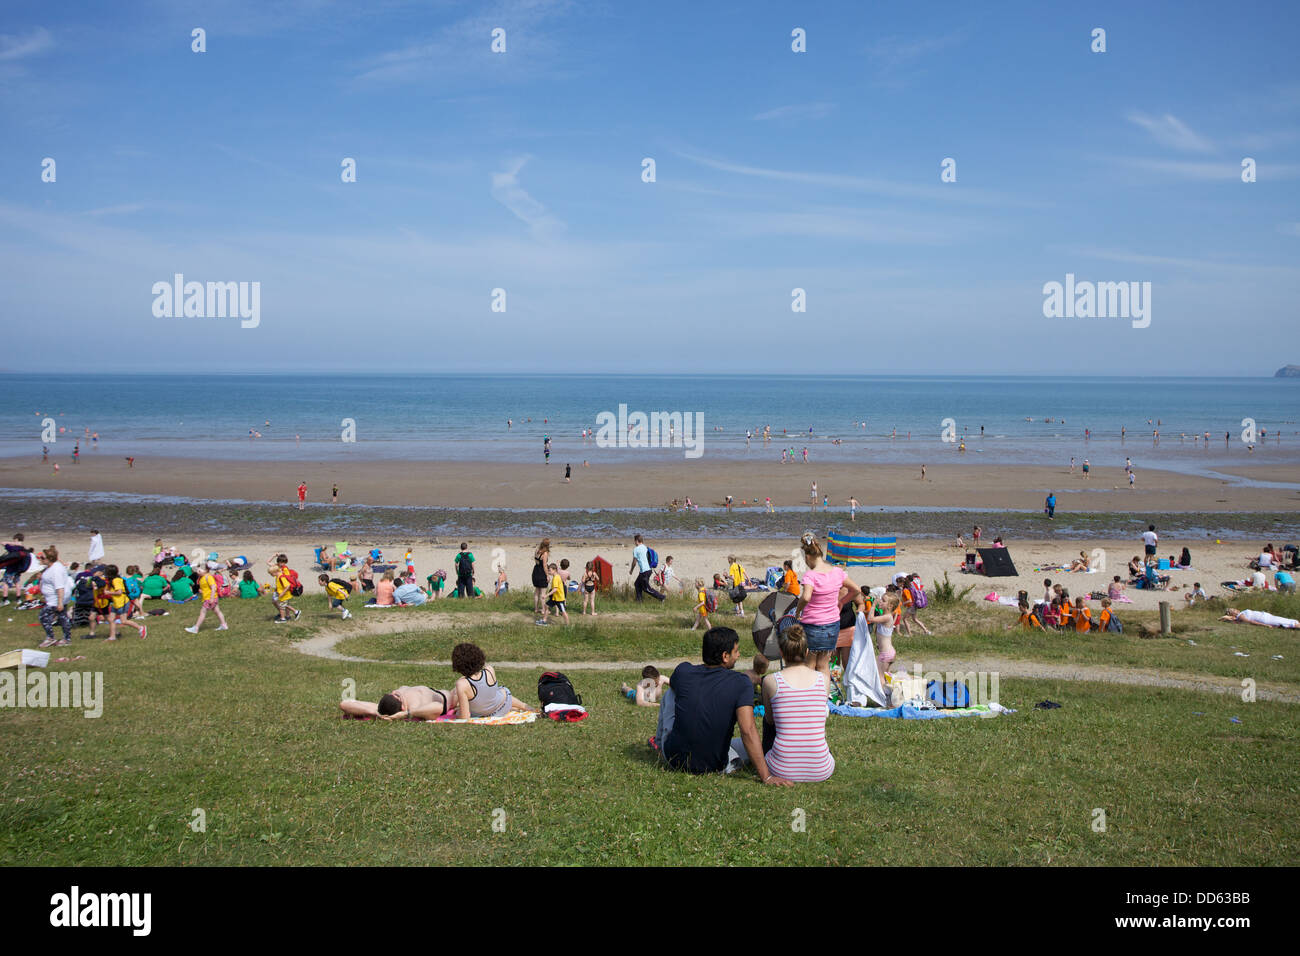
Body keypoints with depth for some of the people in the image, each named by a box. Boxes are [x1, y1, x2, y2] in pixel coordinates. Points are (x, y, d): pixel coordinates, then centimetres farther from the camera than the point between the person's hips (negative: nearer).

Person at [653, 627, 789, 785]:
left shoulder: (683, 671, -8)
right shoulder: (740, 684, -17)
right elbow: (748, 731, -26)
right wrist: (766, 777, -27)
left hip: (673, 759, 3)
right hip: (715, 768, -2)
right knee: (760, 746, 23)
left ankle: (659, 742, 44)